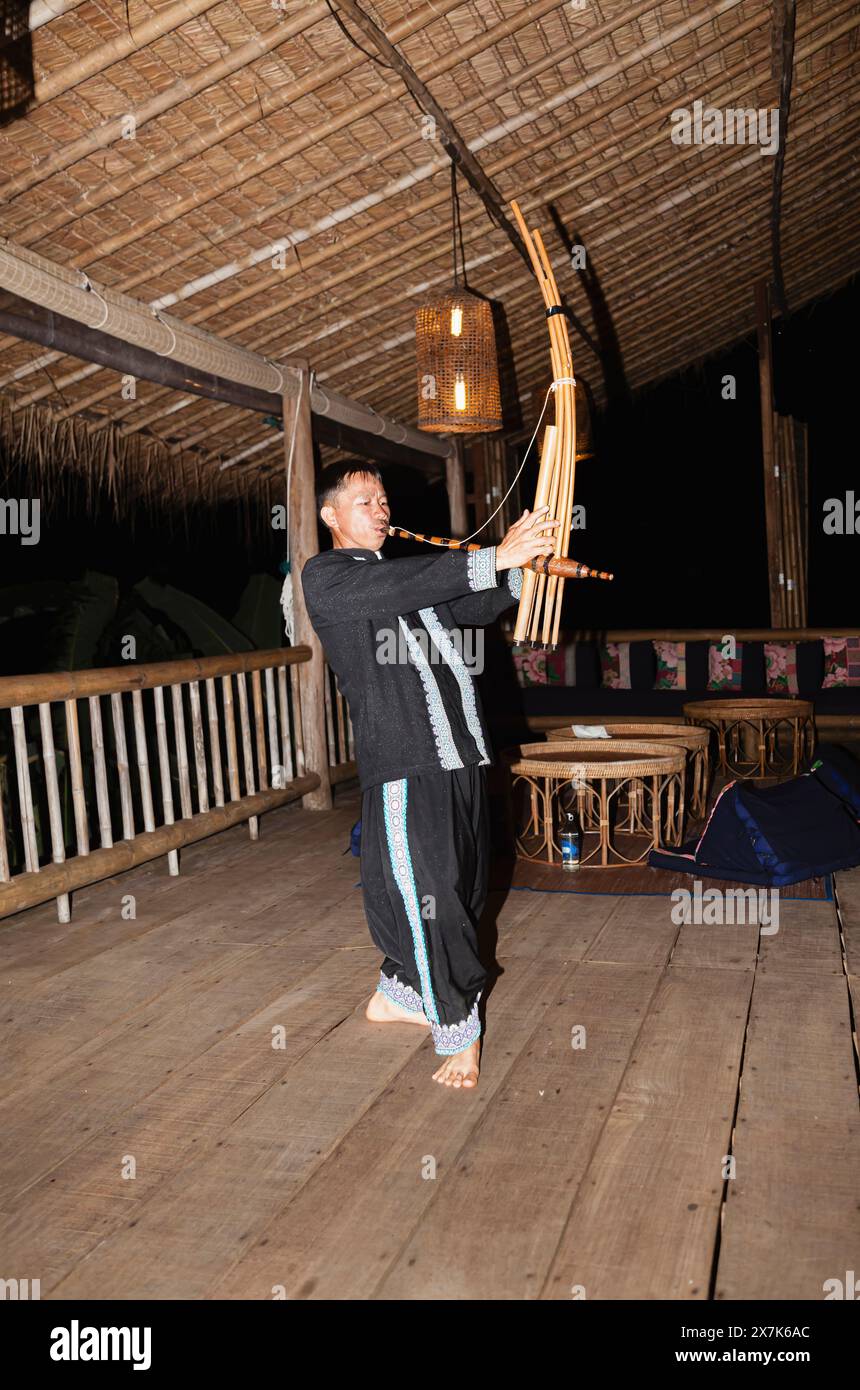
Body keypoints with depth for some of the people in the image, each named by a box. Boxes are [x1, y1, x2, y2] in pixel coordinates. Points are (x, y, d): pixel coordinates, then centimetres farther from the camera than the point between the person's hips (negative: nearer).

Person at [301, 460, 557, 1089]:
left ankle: (397, 994, 34)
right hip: (404, 765, -8)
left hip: (463, 754, 8)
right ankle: (457, 1031, 10)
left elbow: (477, 607, 13)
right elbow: (400, 587, -19)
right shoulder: (326, 577, -2)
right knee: (426, 898, -5)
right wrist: (496, 558, -25)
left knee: (462, 890, 14)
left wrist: (523, 566, -6)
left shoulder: (411, 577, 22)